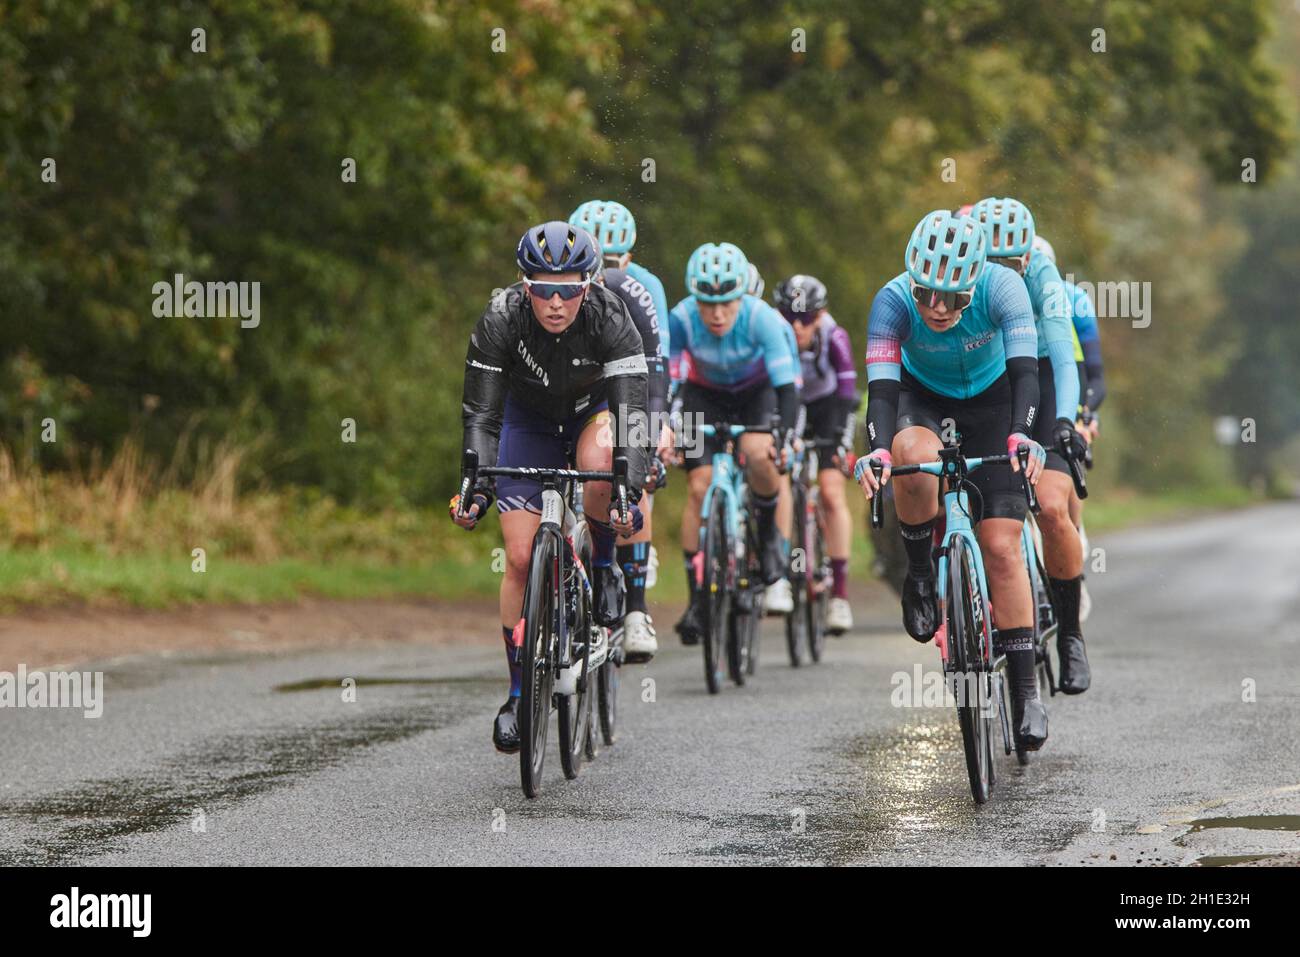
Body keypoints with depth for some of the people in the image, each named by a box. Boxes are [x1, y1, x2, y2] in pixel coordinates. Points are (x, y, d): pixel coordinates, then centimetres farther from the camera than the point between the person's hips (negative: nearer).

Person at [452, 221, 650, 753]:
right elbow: (480, 413, -30)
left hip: (594, 411, -1)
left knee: (598, 463, -37)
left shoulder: (610, 319, -32)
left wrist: (629, 491, -51)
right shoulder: (501, 319, -30)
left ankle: (603, 566, -9)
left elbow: (631, 410, -38)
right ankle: (519, 693, 4)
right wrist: (474, 487, -44)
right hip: (529, 419, 1)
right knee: (521, 558, -9)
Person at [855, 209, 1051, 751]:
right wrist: (877, 451, -54)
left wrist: (1020, 437, -55)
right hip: (922, 397, 0)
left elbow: (1024, 370, -37)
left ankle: (1026, 692, -5)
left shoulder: (1001, 287, -30)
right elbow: (881, 385, -36)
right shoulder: (894, 300, -30)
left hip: (990, 399, 0)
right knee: (914, 456, -38)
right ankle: (920, 573, -12)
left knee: (1002, 546, -11)